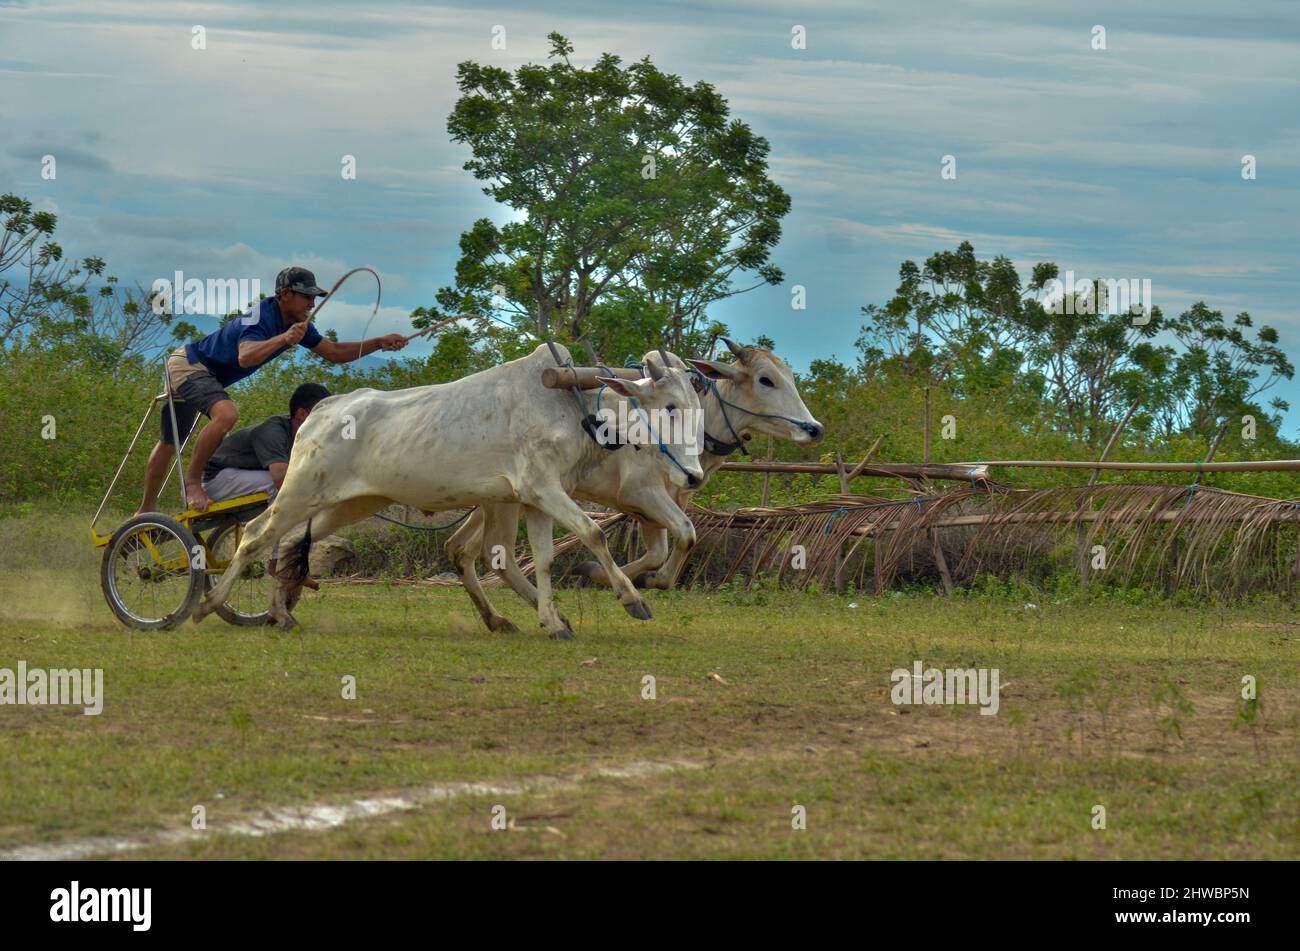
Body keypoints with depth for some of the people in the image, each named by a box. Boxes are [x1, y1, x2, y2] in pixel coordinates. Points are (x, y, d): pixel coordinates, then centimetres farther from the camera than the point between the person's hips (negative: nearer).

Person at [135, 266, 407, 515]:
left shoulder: (297, 324, -1)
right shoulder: (260, 317, -28)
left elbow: (335, 352, 7)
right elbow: (246, 356, -47)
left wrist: (380, 343, -4)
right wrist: (283, 339, -60)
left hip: (203, 375, 10)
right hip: (187, 365, -10)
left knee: (169, 443, 18)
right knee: (226, 414, -34)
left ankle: (146, 509, 28)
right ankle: (192, 483, -23)